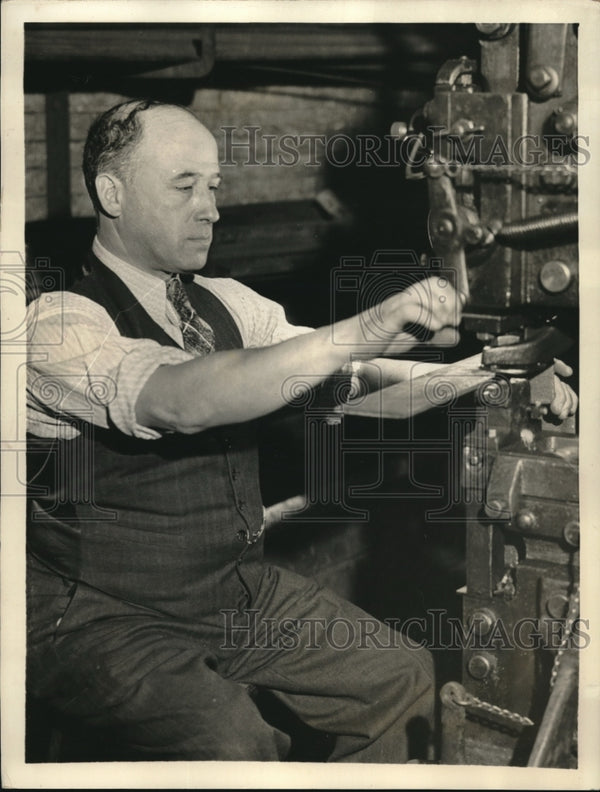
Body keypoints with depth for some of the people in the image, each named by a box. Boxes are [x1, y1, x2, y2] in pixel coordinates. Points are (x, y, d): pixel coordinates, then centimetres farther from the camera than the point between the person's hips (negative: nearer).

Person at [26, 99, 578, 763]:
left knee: (405, 679, 1)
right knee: (234, 744, -29)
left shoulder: (225, 304, 6)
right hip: (104, 616, -7)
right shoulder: (58, 322, -17)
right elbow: (187, 401, -35)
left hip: (237, 588, 7)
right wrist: (368, 327, -39)